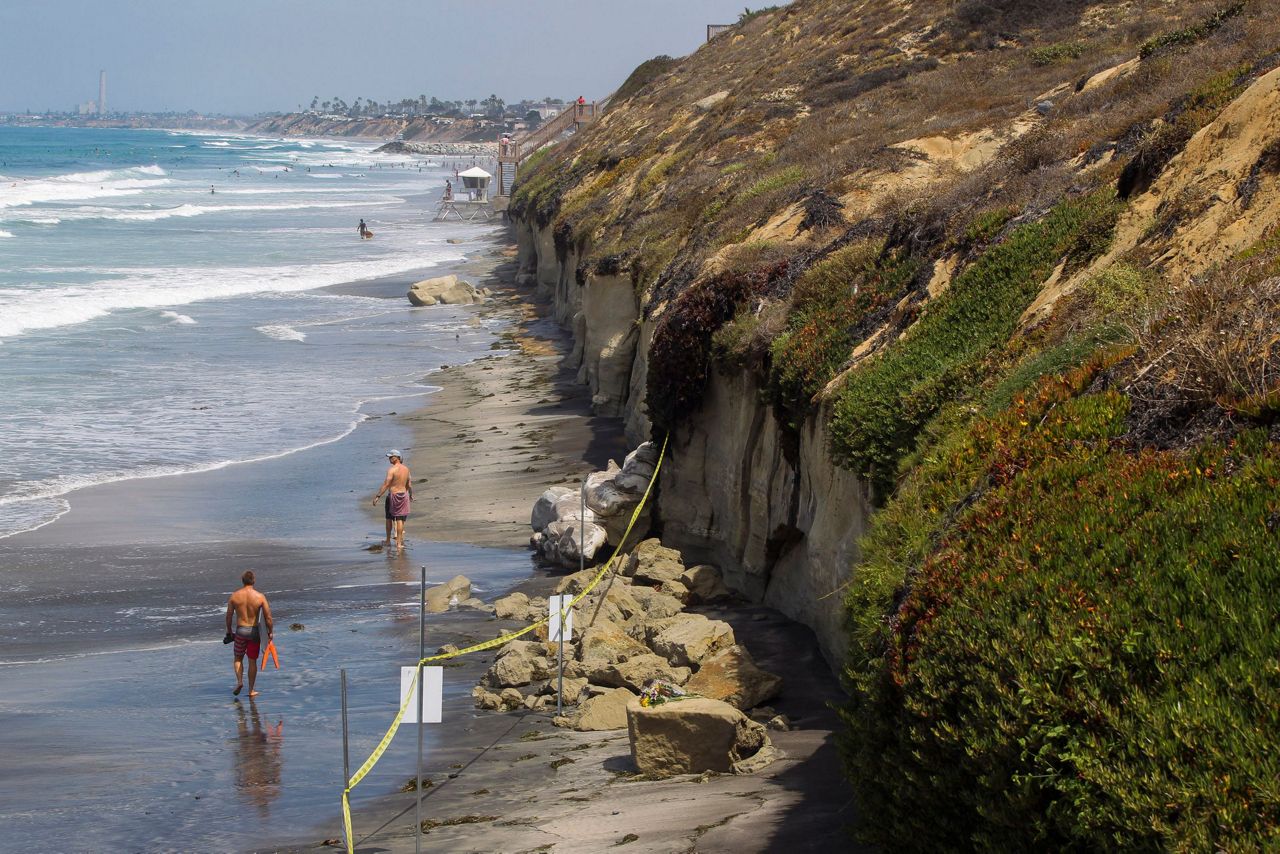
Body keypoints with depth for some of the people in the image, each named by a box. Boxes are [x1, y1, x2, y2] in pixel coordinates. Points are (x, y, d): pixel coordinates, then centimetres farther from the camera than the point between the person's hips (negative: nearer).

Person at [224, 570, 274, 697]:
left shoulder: (234, 596, -5)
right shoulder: (260, 597, -10)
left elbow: (229, 616, 2)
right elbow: (268, 618, -8)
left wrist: (229, 631, 15)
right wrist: (270, 632, 6)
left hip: (240, 630, 0)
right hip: (254, 631, 0)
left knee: (238, 658, 20)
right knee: (252, 661, 11)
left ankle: (239, 681, 0)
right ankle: (251, 690, 14)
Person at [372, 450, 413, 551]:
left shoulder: (392, 470, -16)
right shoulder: (406, 469, 4)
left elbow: (386, 484, -20)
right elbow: (409, 484, 12)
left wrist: (378, 496, -19)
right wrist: (411, 495, 27)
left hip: (393, 495, -4)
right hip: (404, 495, 5)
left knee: (389, 518, 14)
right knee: (400, 519, 4)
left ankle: (388, 540, 23)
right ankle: (399, 542, 1)